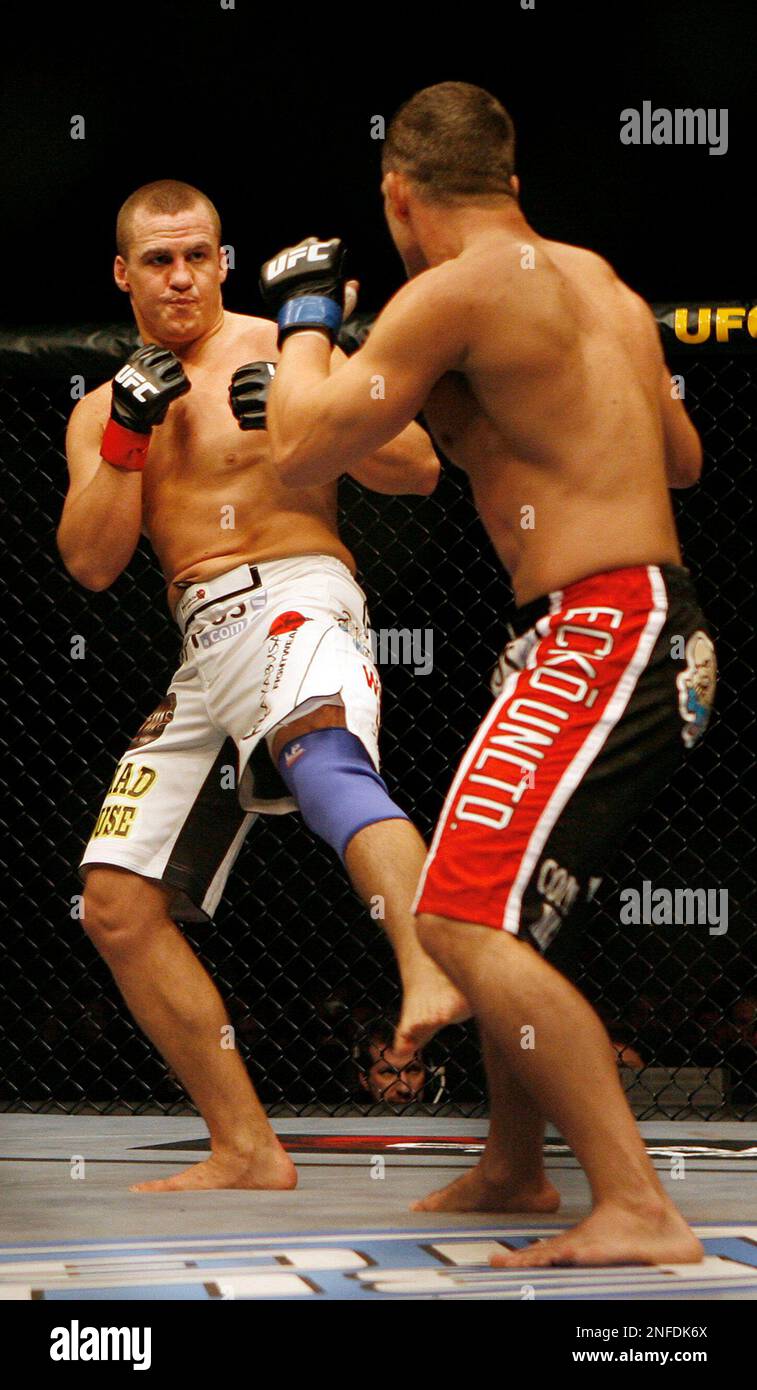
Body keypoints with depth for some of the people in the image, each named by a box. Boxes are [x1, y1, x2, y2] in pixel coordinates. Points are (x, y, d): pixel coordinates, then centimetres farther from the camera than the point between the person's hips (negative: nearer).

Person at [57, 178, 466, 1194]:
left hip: (296, 602, -7)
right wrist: (127, 436, -4)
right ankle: (246, 1151, 10)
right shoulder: (99, 412, 20)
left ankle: (433, 968, -65)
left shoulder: (280, 349, 5)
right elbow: (91, 564, 6)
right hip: (208, 648, 7)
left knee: (321, 755, -41)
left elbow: (418, 470, 0)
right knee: (117, 903, 4)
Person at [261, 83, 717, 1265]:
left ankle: (638, 1210, -24)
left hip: (599, 632, -10)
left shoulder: (458, 288, -11)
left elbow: (302, 451, -9)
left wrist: (305, 317, 8)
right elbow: (682, 457, 29)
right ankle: (514, 1170, 38)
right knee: (503, 913, 24)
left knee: (466, 922, -18)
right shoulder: (602, 284, 16)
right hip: (650, 636, 10)